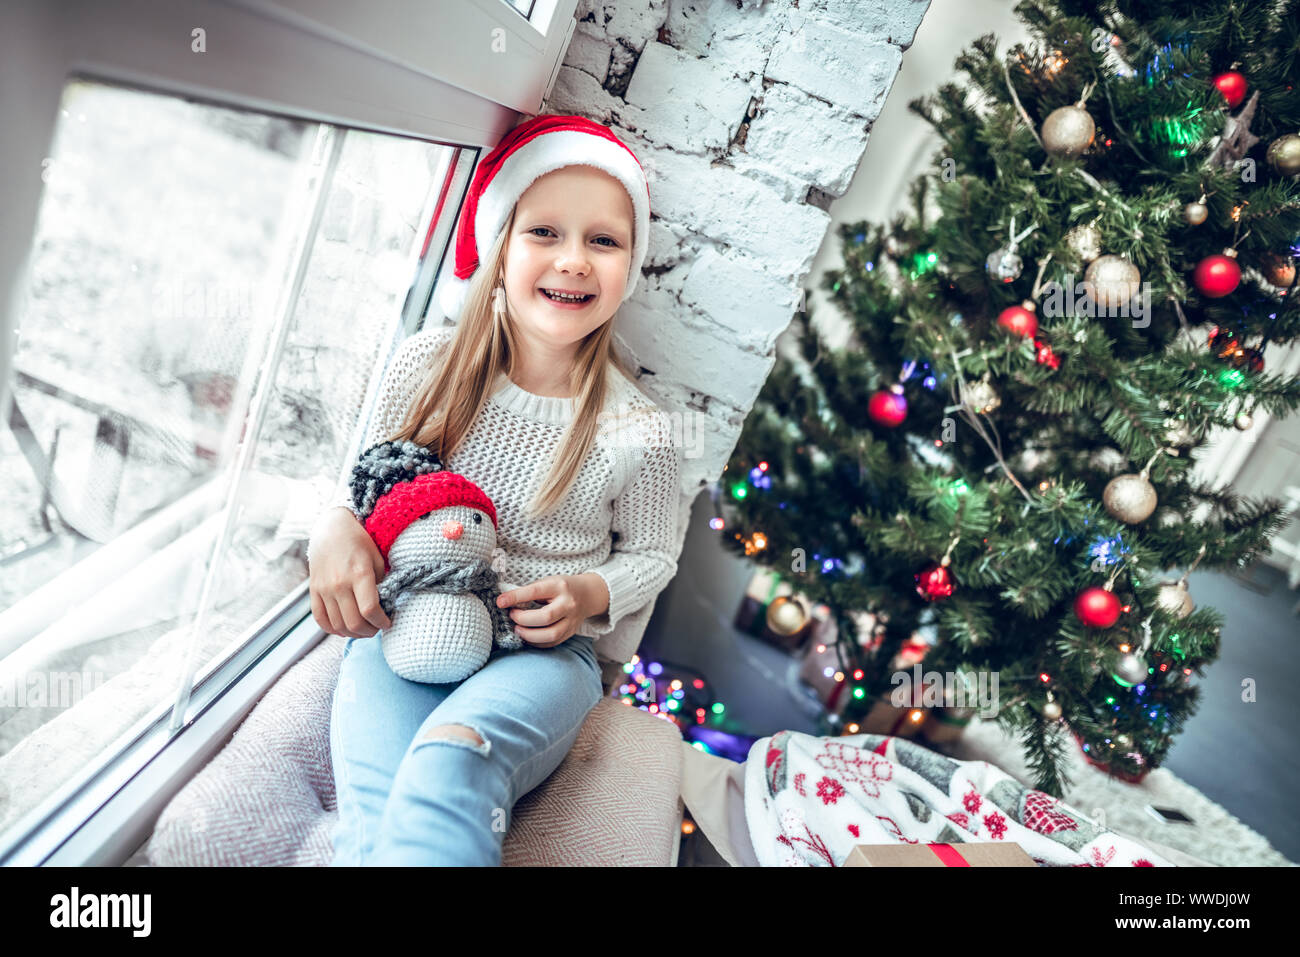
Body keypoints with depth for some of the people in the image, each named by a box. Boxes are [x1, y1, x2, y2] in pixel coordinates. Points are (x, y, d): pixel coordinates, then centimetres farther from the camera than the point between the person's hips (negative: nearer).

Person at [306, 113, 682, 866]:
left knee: (451, 757, -35)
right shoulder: (427, 364, -3)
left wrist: (591, 594, -12)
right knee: (379, 819, -29)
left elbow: (651, 555, 10)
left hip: (542, 653, -1)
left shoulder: (638, 434, -8)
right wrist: (334, 526, -12)